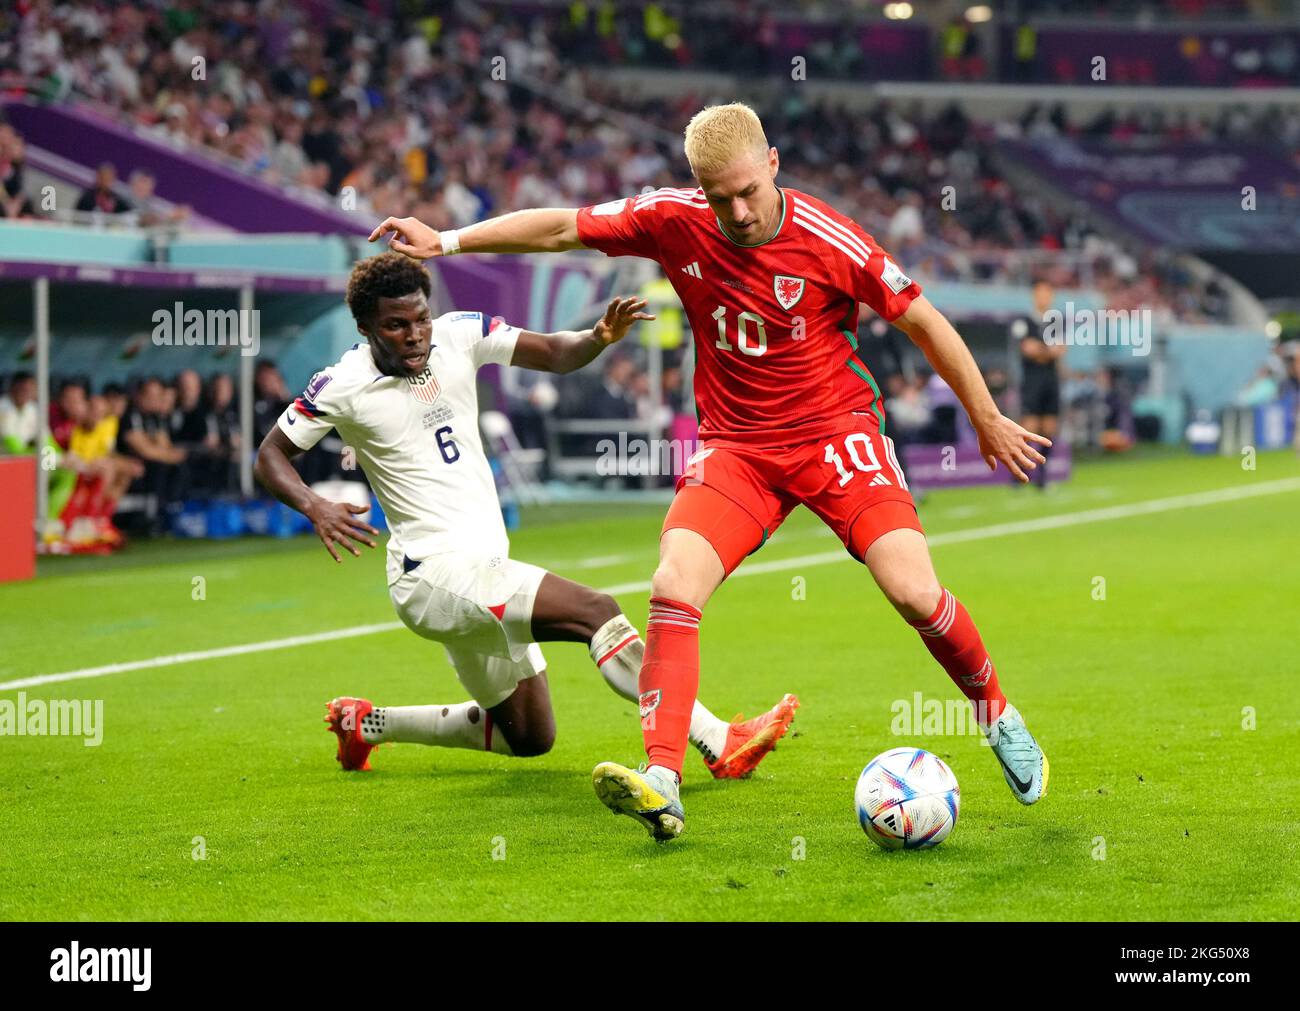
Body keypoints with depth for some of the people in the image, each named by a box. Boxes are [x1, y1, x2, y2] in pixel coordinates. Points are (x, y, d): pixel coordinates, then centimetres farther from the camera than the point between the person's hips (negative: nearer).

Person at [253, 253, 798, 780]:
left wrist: (599, 337, -22)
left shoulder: (459, 335, 2)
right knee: (596, 611, -23)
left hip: (483, 568, 8)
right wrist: (314, 507, -19)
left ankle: (365, 723, 28)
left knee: (528, 737, 17)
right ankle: (717, 742, -27)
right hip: (436, 571, -8)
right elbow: (270, 456, 0)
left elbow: (554, 354, 0)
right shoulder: (342, 386, -9)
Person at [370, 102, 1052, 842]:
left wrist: (988, 421, 2)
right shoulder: (675, 221, -8)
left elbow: (923, 320, -5)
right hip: (736, 444, 3)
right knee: (673, 587, -20)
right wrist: (446, 242, 0)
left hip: (838, 433, -3)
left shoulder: (829, 241, -16)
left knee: (914, 592, -17)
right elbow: (561, 229, 3)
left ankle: (999, 718, 11)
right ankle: (662, 782, -24)